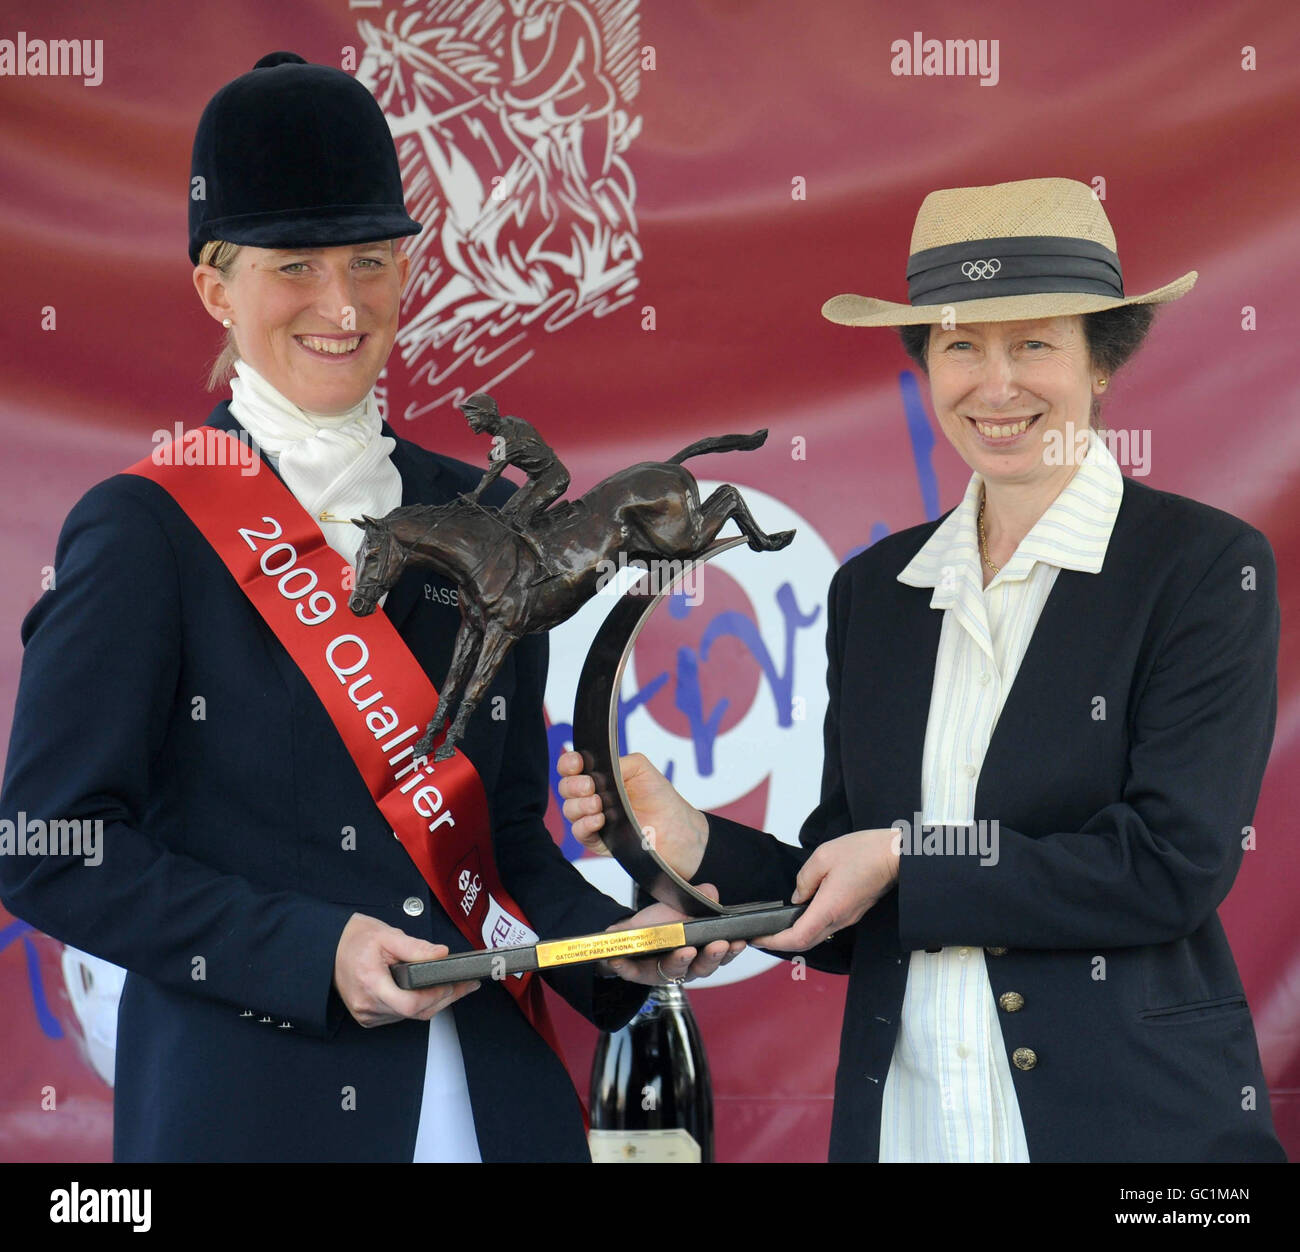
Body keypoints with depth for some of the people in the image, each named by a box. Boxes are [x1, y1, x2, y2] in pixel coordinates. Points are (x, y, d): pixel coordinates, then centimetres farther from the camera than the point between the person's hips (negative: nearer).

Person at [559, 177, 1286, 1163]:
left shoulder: (1207, 565, -5)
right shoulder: (875, 589, 8)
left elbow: (1177, 863, -15)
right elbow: (852, 922, 10)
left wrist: (906, 860, -12)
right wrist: (698, 846, -6)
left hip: (1133, 1116, -4)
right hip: (898, 1117, 4)